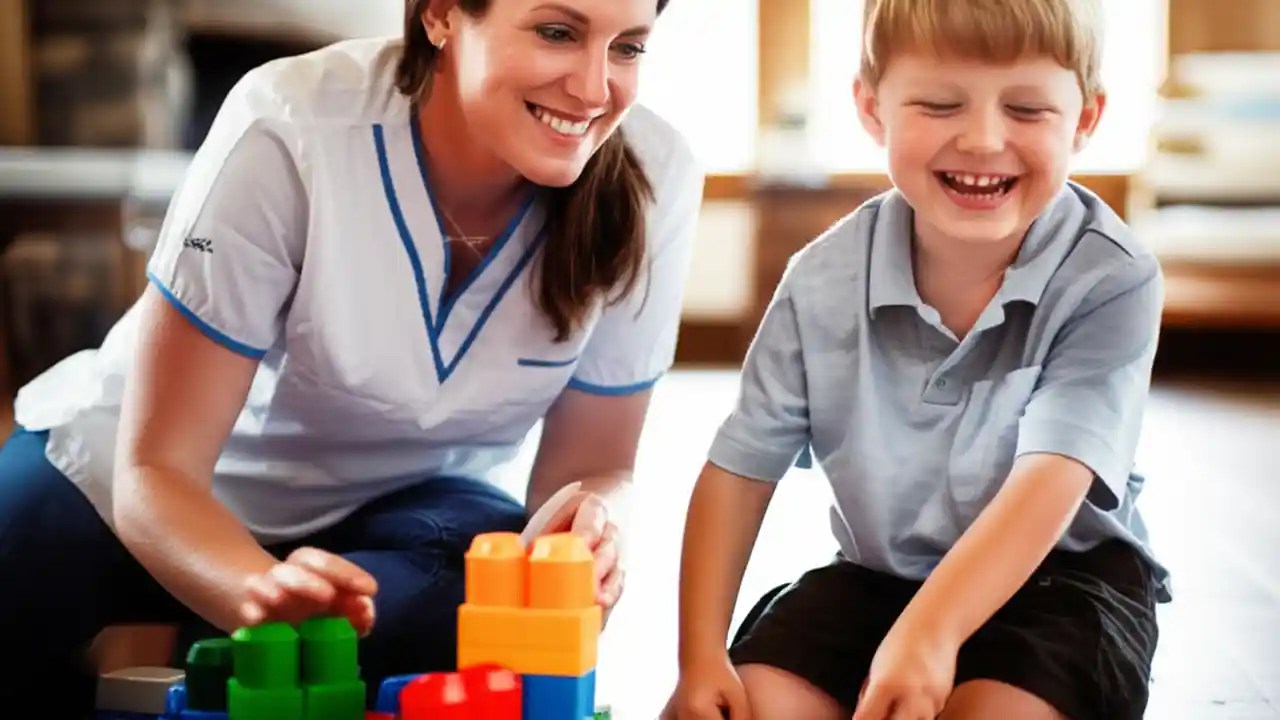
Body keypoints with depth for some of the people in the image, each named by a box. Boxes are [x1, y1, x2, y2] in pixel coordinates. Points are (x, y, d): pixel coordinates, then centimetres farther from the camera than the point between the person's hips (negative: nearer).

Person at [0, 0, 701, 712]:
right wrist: (261, 590, -48)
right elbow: (155, 467, -26)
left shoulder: (652, 181, -22)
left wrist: (586, 524, -36)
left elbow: (594, 467, -10)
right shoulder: (289, 132, -30)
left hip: (402, 506, 2)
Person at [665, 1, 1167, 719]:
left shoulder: (1110, 280, -19)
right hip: (877, 571, 3)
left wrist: (930, 631, -44)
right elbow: (742, 467, -2)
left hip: (1063, 575, -3)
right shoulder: (825, 281, -9)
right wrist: (701, 654, -11)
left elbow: (1051, 479, -29)